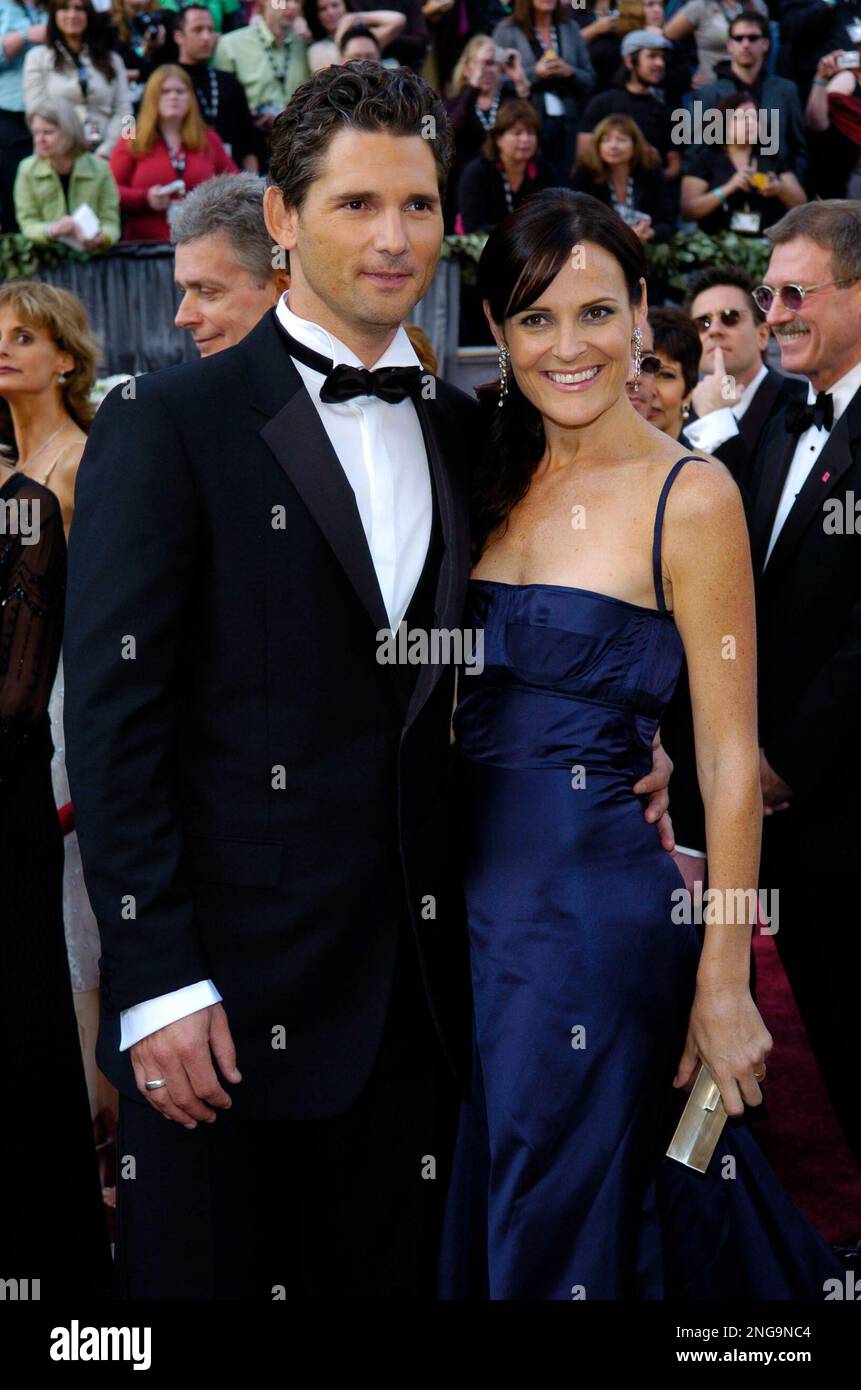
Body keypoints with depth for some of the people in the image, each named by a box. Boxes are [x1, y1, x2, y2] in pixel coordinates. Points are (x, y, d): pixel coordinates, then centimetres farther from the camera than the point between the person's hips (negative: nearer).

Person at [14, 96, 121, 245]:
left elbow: (110, 223, -1)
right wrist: (52, 230, -22)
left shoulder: (99, 168, -2)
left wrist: (100, 239, -24)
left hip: (93, 255, 0)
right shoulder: (28, 169, 1)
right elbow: (28, 223, -1)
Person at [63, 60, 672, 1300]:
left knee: (396, 1269, 13)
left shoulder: (465, 431, 11)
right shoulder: (167, 427, -6)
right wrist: (156, 981, -14)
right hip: (231, 986, -5)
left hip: (417, 990, 5)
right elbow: (111, 720, -10)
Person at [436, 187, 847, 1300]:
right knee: (470, 1208, 18)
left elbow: (728, 760, -12)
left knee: (560, 1226, 6)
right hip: (471, 884, 6)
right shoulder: (496, 479, 8)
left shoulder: (689, 497, -11)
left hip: (598, 902, -6)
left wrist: (723, 986, -14)